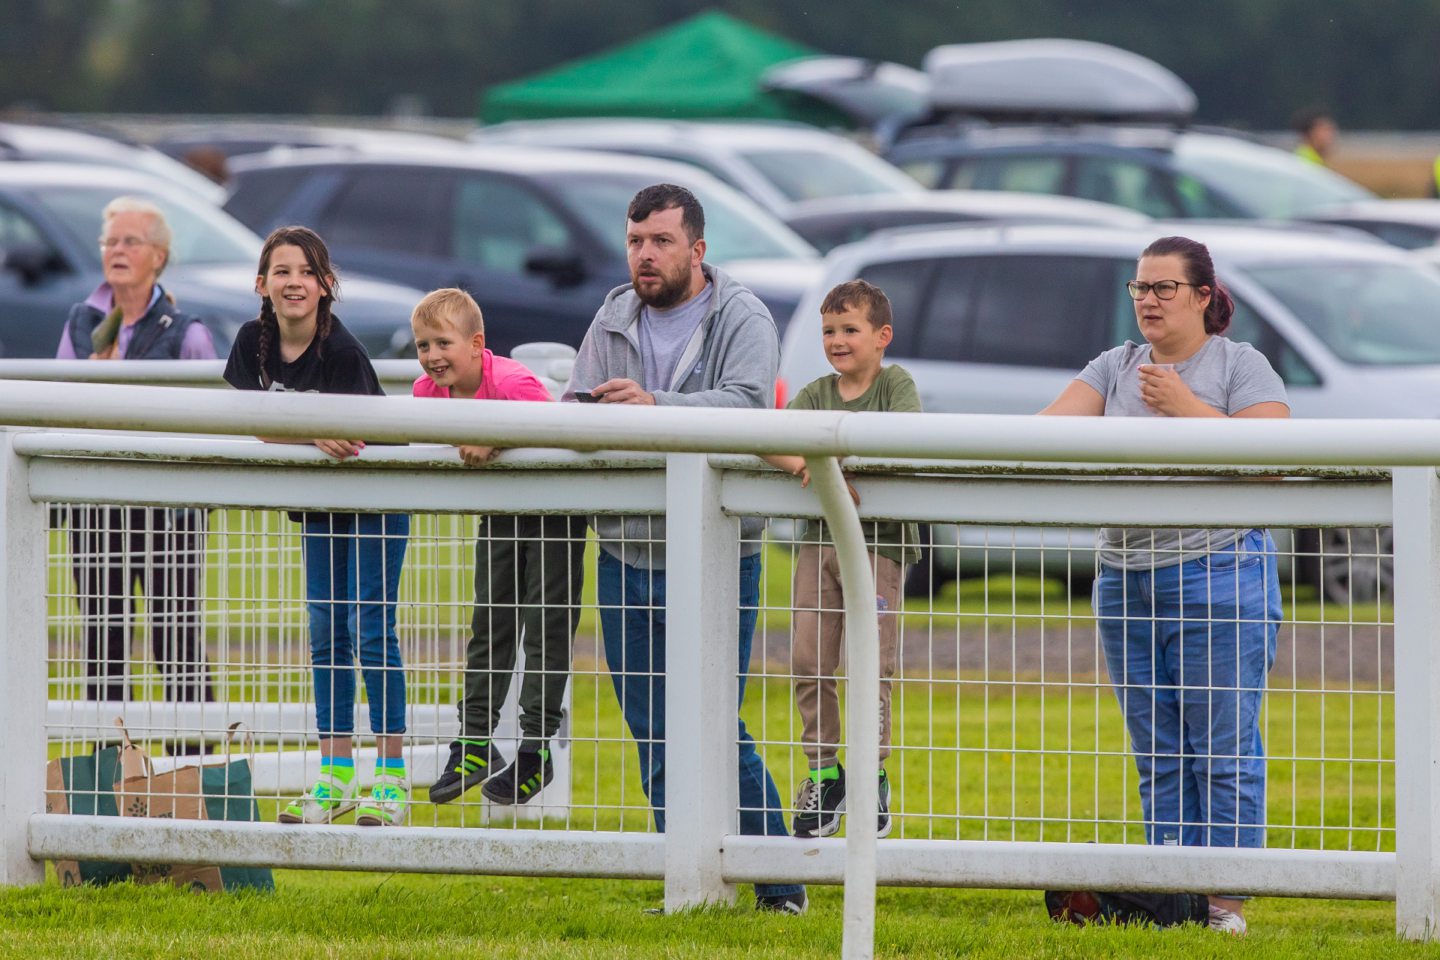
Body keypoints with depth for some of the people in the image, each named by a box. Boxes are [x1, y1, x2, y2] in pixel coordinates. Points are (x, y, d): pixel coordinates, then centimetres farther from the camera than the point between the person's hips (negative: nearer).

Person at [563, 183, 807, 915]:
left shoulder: (743, 321, -5)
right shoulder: (613, 322, 11)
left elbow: (746, 403, -22)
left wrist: (655, 405, -35)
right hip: (627, 557, 5)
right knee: (655, 738, 8)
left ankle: (779, 882, 4)